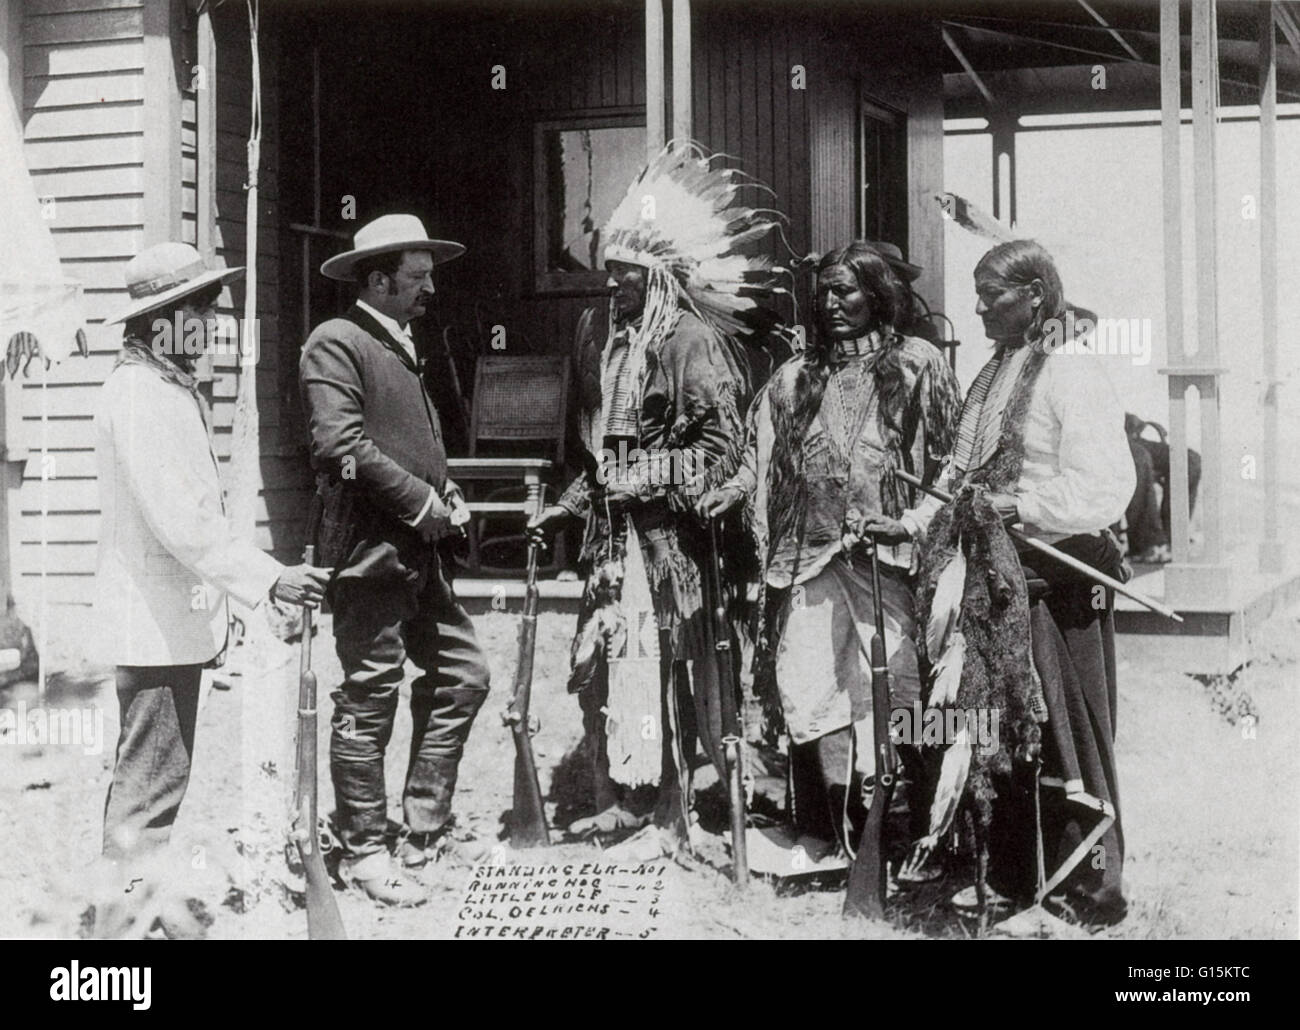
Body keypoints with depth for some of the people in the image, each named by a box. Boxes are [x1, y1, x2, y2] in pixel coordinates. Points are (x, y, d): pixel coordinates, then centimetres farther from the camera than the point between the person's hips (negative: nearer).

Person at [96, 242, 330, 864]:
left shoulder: (175, 388, 16)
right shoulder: (138, 394, -17)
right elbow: (177, 520, -25)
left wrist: (214, 609, 21)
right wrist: (269, 579, -26)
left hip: (177, 619, 10)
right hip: (154, 623, -10)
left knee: (157, 776, 16)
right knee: (152, 782, -6)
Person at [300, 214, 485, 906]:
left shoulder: (402, 347, 19)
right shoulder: (336, 343, -10)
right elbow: (341, 445, -21)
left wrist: (446, 497, 8)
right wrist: (422, 502, -15)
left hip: (417, 550, 10)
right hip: (368, 549, -10)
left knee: (462, 674, 12)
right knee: (368, 700, -2)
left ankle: (425, 828, 23)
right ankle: (362, 851, 10)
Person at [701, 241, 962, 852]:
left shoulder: (918, 366, 7)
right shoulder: (796, 376, 18)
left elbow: (950, 461, 2)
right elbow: (763, 452, 20)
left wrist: (909, 522, -10)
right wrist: (733, 489, 1)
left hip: (886, 556, -3)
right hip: (809, 558, 3)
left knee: (890, 685, -8)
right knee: (808, 690, -4)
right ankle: (844, 826, 4)